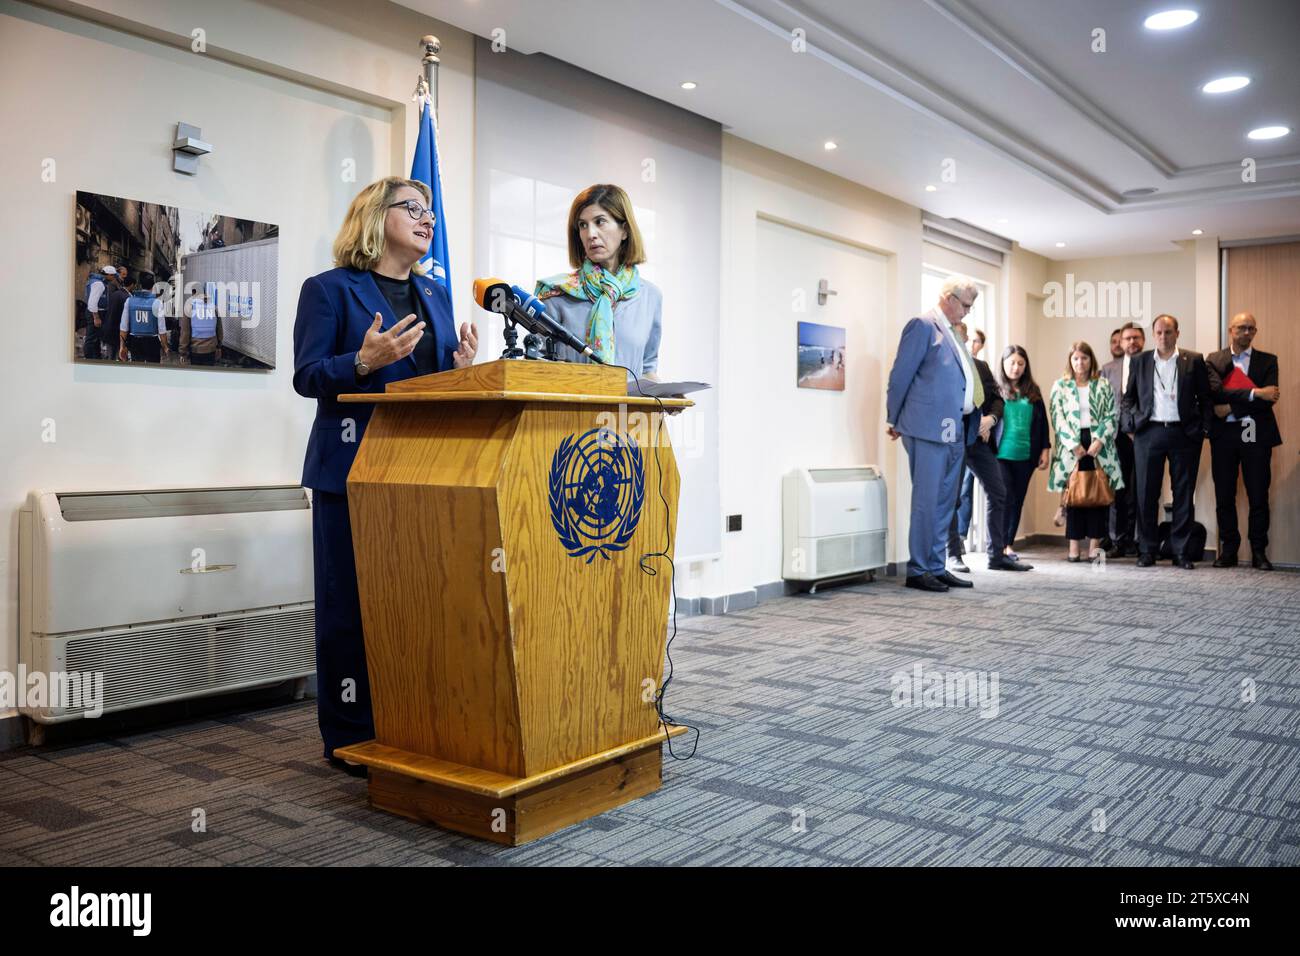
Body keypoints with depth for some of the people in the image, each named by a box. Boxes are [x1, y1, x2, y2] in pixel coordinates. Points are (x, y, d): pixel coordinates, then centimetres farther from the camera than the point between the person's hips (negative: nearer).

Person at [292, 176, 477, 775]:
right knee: (350, 602, -1)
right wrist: (365, 360, -22)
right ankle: (350, 737, 10)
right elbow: (306, 376, -6)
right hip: (354, 467, -5)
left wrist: (461, 367, -3)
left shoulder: (436, 294, 19)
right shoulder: (329, 290, 1)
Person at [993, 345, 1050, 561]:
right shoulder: (996, 389, -1)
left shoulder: (1033, 391, 12)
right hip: (1001, 454, -4)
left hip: (1025, 456, 4)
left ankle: (1009, 544, 19)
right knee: (1006, 499, -11)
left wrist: (1045, 449, 10)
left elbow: (1042, 421, 15)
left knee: (1018, 501, 8)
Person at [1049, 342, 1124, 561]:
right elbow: (1058, 419, -1)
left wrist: (1099, 441, -10)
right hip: (1072, 446, -1)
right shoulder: (1060, 386, 7)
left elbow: (1112, 416, 3)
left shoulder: (1103, 385, 10)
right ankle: (1074, 546, 1)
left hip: (1098, 446, 1)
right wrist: (1074, 445, -10)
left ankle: (1094, 545, 4)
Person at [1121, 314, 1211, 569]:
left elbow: (1205, 397, 7)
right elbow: (1128, 397, 13)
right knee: (1146, 494, 2)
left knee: (1183, 494, 3)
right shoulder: (1139, 361, 10)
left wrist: (1204, 427, -2)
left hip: (1184, 433, 0)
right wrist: (1129, 424, 0)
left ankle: (1180, 551, 11)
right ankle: (1147, 550, 10)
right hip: (1149, 433, 1)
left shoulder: (1194, 361, 7)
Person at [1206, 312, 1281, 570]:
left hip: (1256, 435, 0)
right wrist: (1254, 393, -16)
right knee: (1224, 496, 4)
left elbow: (1268, 399, -6)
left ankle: (1259, 552, 11)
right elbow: (1216, 391, -10)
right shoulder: (1214, 360, 7)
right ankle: (1228, 551, 13)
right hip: (1224, 435, 0)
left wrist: (1232, 408, -12)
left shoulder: (1267, 360, 8)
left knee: (1259, 496, 2)